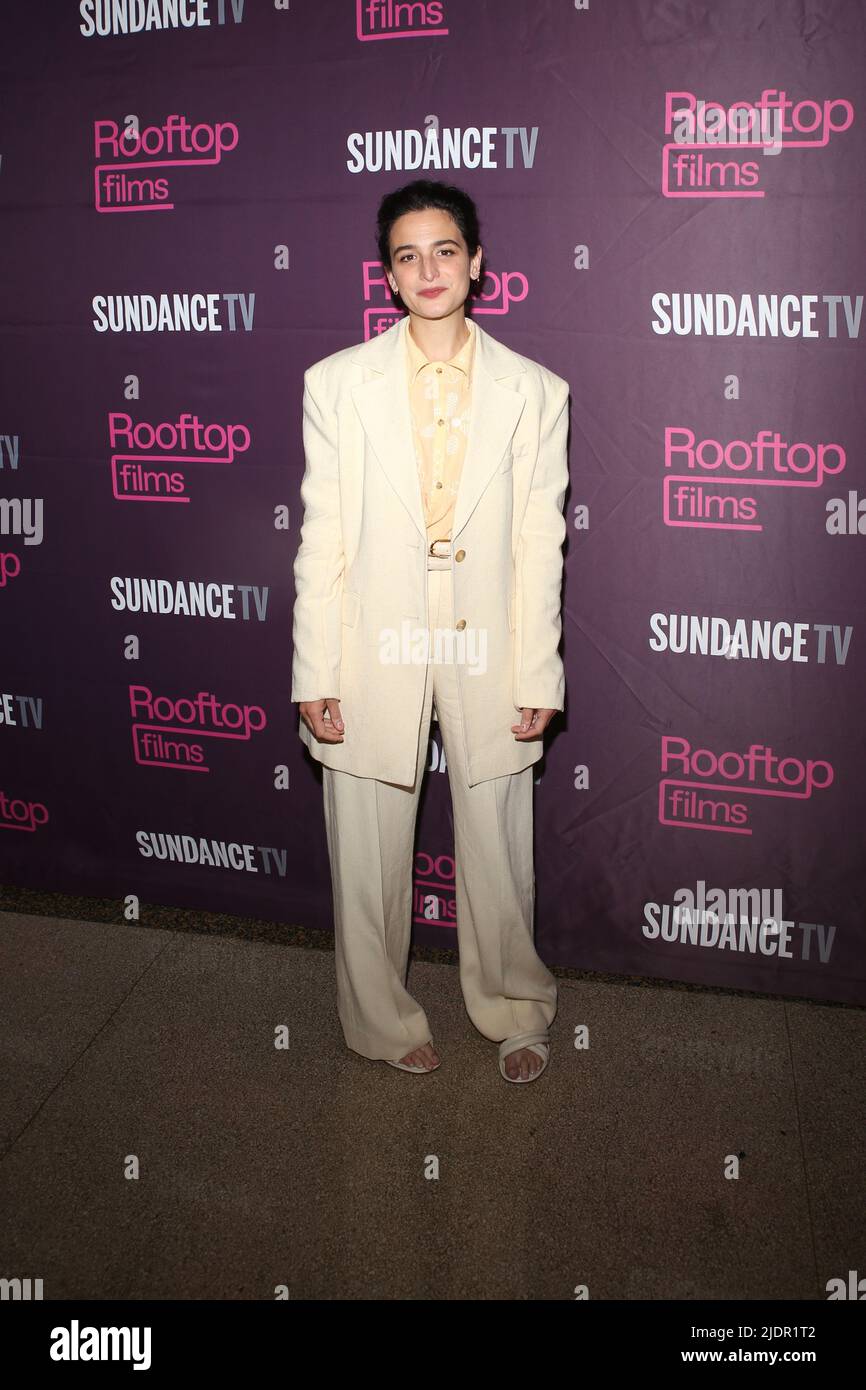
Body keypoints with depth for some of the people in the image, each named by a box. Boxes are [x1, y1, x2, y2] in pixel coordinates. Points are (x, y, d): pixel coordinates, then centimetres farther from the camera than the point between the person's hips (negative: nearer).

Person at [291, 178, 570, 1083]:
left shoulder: (535, 391, 3)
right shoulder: (337, 382, 2)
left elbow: (540, 547, 1)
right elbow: (322, 539, -1)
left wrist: (538, 675, -2)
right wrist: (315, 675, -5)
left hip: (489, 652, 0)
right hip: (374, 651, 0)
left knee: (497, 852, 11)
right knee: (368, 857, 10)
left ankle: (513, 1010, 36)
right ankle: (382, 1019, 33)